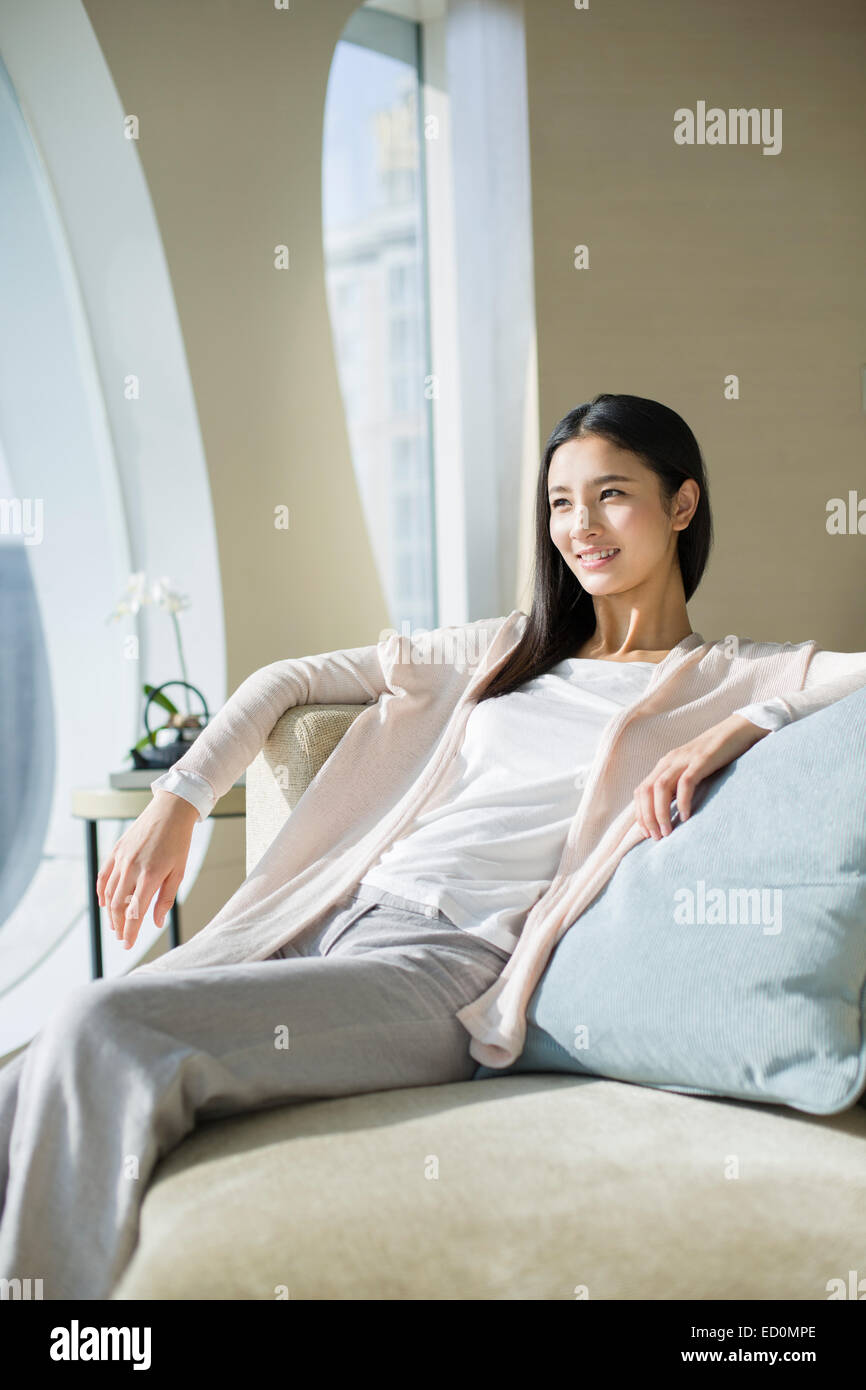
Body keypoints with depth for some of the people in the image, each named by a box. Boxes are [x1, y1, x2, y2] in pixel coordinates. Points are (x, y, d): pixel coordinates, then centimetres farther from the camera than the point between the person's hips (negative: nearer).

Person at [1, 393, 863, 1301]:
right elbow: (289, 679, 24)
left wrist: (744, 726, -17)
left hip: (453, 963, -5)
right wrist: (176, 802, 11)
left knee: (106, 1029, -27)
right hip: (335, 916, 5)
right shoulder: (510, 648, 23)